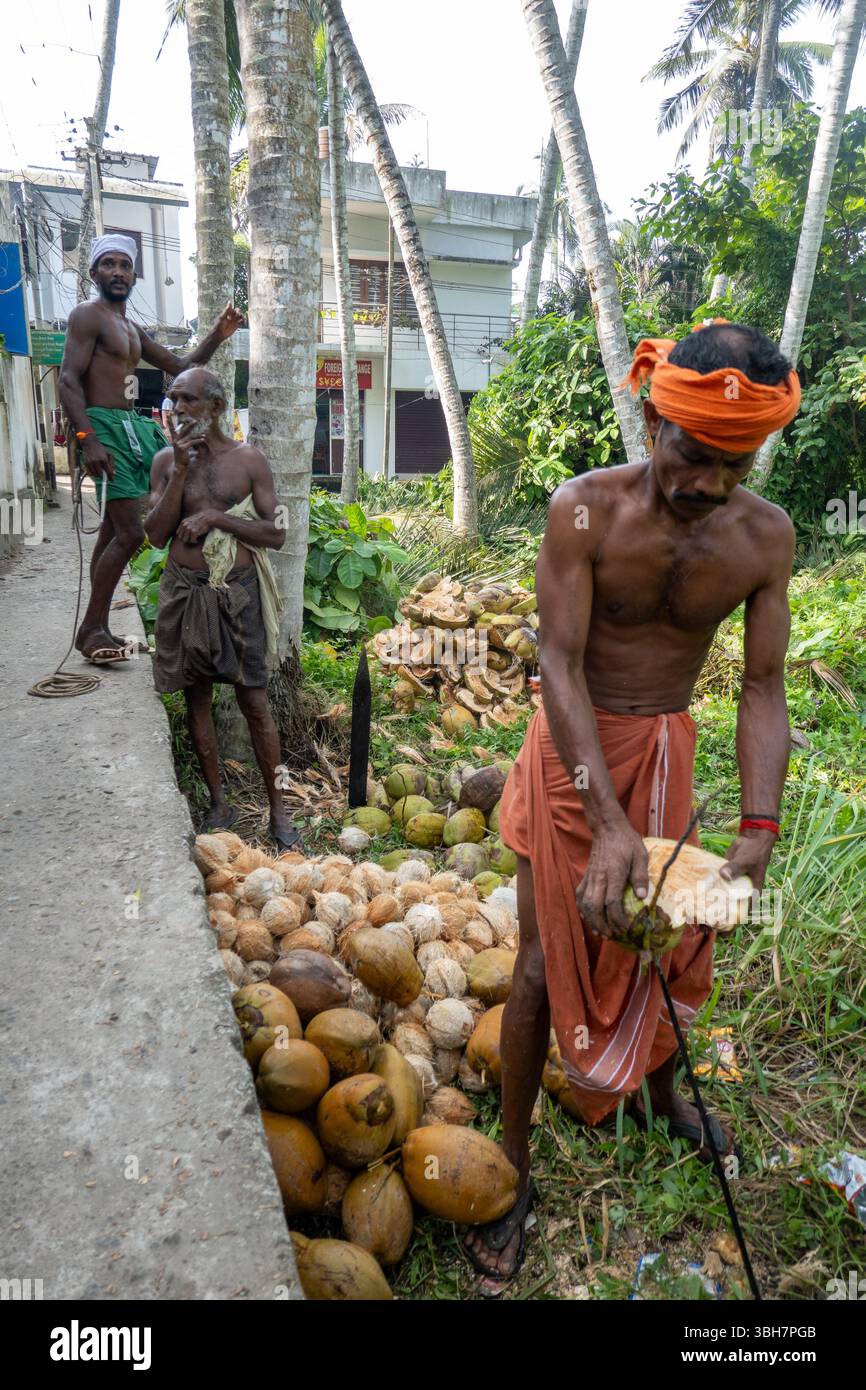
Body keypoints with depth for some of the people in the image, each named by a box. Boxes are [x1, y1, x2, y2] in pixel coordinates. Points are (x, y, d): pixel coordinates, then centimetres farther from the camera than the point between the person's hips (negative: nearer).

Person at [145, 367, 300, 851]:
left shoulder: (248, 459, -2)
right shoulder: (167, 460, 4)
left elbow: (277, 533, -5)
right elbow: (156, 535, -5)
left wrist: (215, 516, -15)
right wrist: (181, 470, -12)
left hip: (238, 592, -2)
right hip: (185, 592, 3)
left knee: (255, 701, 1)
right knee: (198, 698, 9)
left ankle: (277, 807, 12)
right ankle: (219, 803, 23)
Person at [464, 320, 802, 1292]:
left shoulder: (765, 536, -10)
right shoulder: (586, 510, -21)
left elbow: (762, 687, -9)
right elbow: (559, 662, -24)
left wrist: (758, 830, -19)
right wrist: (606, 823, -31)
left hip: (668, 749, 4)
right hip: (573, 749, -3)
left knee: (661, 939, 20)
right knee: (547, 961, 2)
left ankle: (660, 1092, 50)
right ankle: (513, 1163, 23)